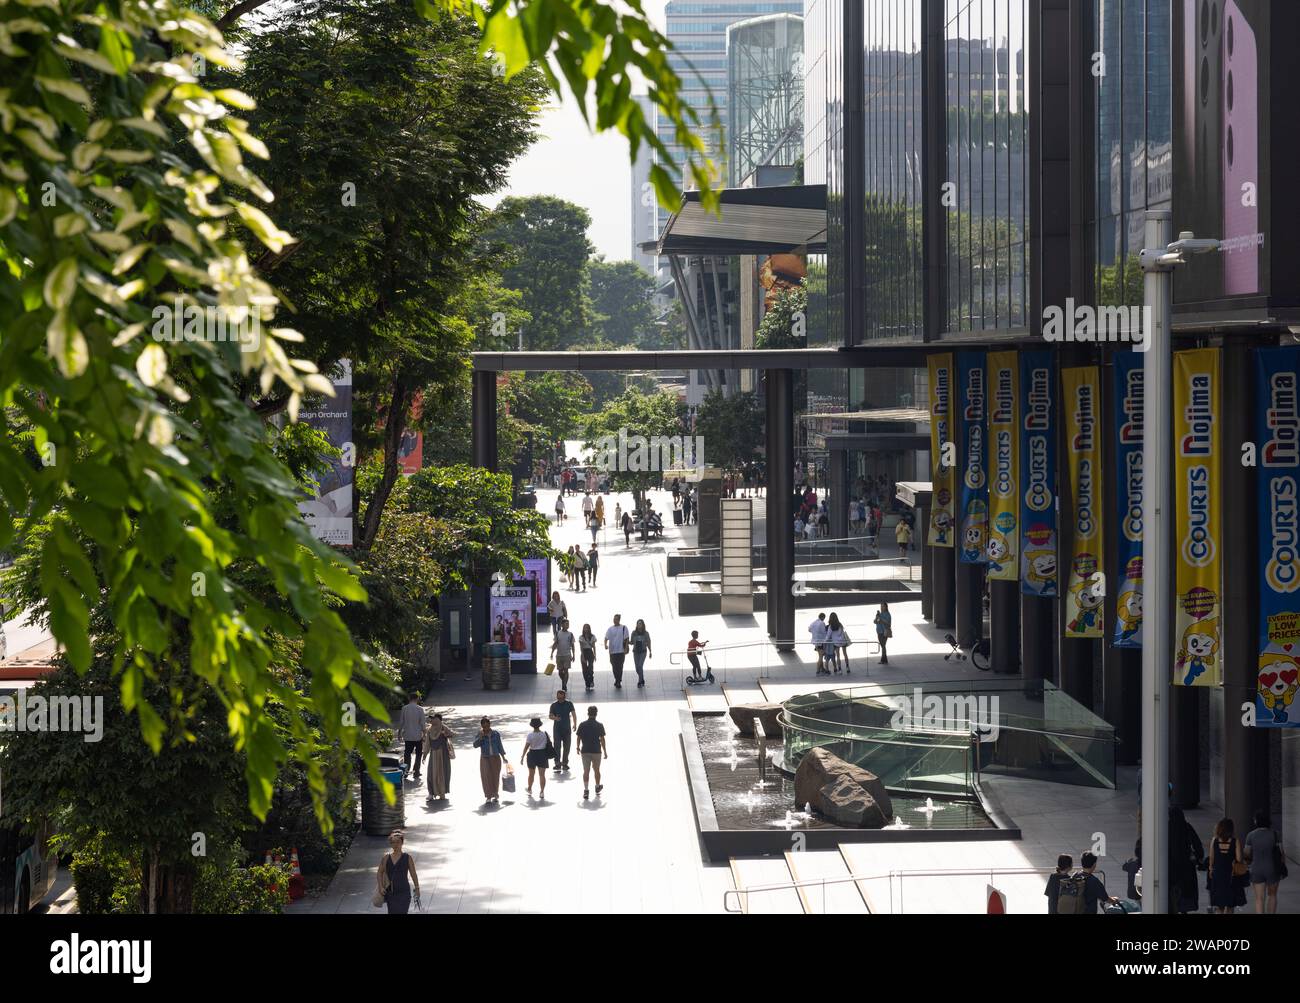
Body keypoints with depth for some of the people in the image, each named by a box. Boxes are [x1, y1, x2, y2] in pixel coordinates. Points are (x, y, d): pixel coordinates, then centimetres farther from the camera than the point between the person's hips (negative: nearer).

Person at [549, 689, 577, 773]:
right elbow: (550, 716, 0)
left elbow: (573, 714, 0)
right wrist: (555, 718, -23)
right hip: (557, 729, -1)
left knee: (567, 746, 7)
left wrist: (575, 724, -12)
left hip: (567, 728, 1)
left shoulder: (569, 703, 2)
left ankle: (565, 763, 20)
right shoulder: (554, 705, 1)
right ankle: (557, 764, -7)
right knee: (557, 747, -7)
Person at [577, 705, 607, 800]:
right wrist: (605, 752, 0)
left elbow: (579, 738, 1)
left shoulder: (582, 725, -4)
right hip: (597, 751, 0)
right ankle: (597, 788, 35)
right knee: (597, 770, 18)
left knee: (586, 771, 3)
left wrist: (578, 748, 17)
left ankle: (586, 790, -7)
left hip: (585, 751, 0)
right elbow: (602, 739, -8)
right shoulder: (599, 725, -8)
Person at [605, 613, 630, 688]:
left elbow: (626, 639, -1)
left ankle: (618, 682, -5)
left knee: (619, 667, -8)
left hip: (621, 651, -3)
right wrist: (605, 644, -15)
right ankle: (617, 680, 25)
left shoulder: (624, 628, 0)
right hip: (612, 651, 3)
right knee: (614, 667, 8)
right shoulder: (610, 629, 8)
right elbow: (606, 638, 5)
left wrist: (626, 649, -9)